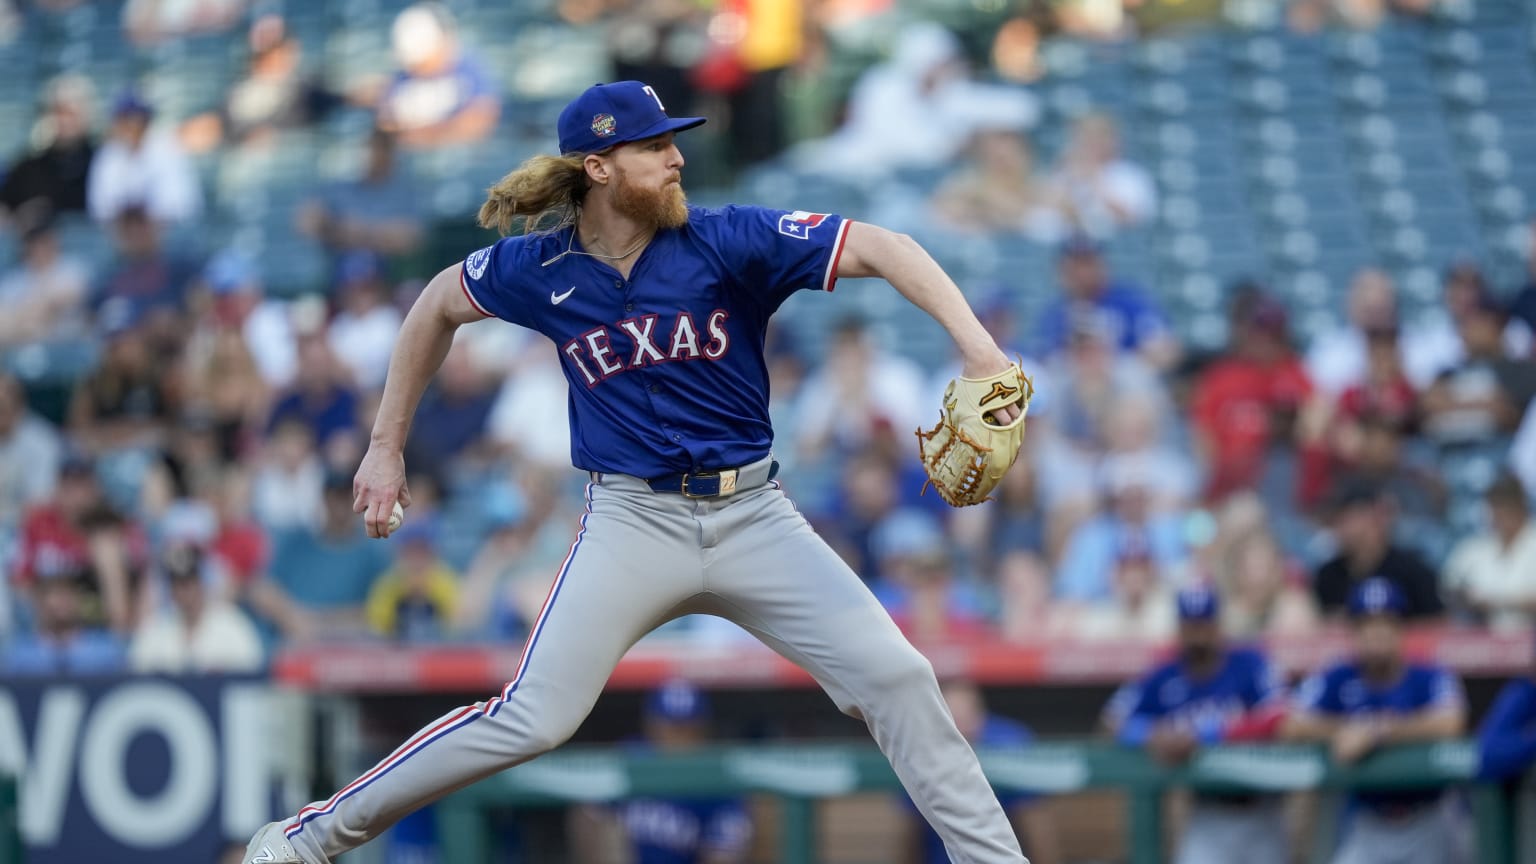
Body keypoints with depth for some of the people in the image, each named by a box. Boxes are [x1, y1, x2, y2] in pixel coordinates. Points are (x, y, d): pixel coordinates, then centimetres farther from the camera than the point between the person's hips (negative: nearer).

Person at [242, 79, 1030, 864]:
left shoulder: (728, 242, -9)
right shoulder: (538, 269, -3)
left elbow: (878, 249, -17)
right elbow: (437, 307, 17)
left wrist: (977, 346, -30)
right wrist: (386, 445, 18)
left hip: (752, 516, 1)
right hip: (633, 524, -1)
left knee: (896, 678, -11)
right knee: (532, 720, -12)